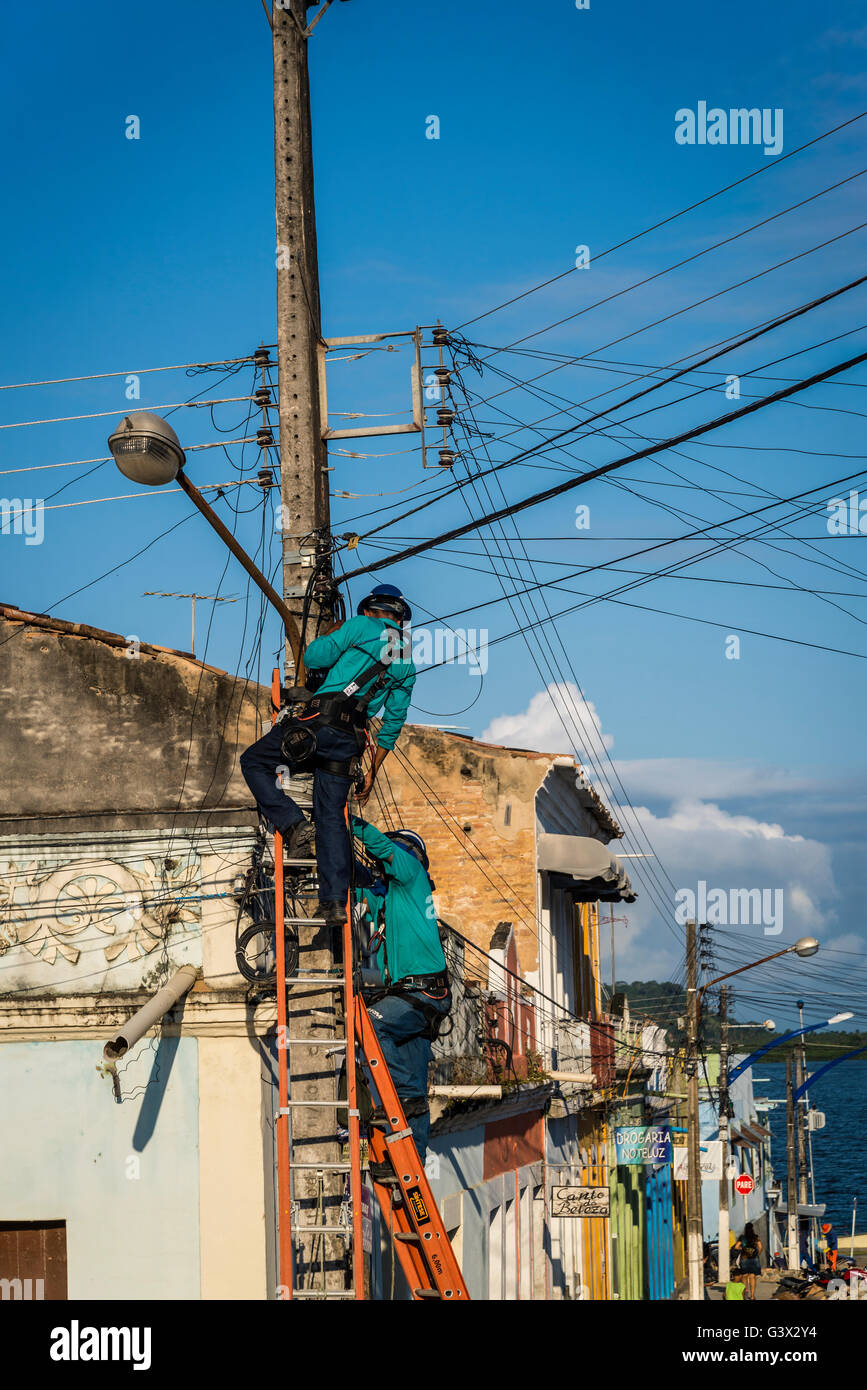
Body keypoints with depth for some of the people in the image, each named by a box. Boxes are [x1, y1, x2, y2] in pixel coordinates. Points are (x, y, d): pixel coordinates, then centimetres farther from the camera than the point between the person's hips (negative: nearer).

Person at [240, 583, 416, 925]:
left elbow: (313, 658, -3)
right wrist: (372, 771, 26)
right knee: (332, 817, 9)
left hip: (320, 719, -5)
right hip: (351, 740, 5)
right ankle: (335, 901, 1)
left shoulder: (361, 626, 4)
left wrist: (329, 636, 19)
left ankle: (293, 824, -5)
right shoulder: (407, 664, 19)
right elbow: (393, 723, 21)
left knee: (254, 762, 13)